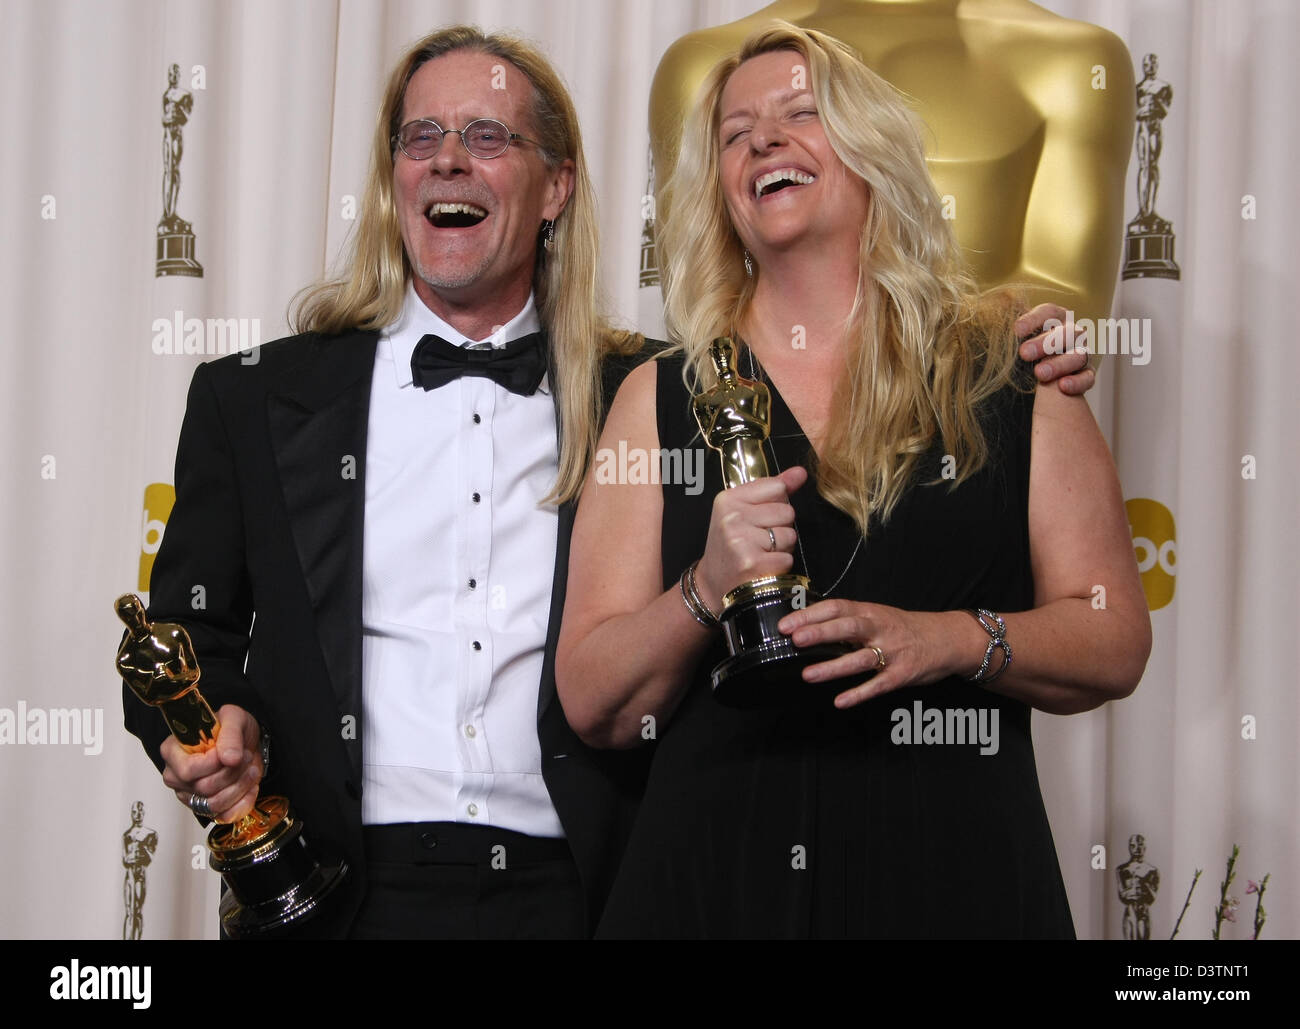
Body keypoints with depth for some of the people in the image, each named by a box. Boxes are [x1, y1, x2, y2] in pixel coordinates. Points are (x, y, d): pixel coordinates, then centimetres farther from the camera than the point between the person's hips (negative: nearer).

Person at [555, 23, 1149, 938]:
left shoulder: (1009, 373, 4)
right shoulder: (662, 399, 5)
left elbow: (1117, 642, 1)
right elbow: (594, 706, 2)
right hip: (717, 875, 1)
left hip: (954, 873, 0)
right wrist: (707, 591, -14)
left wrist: (955, 640, -15)